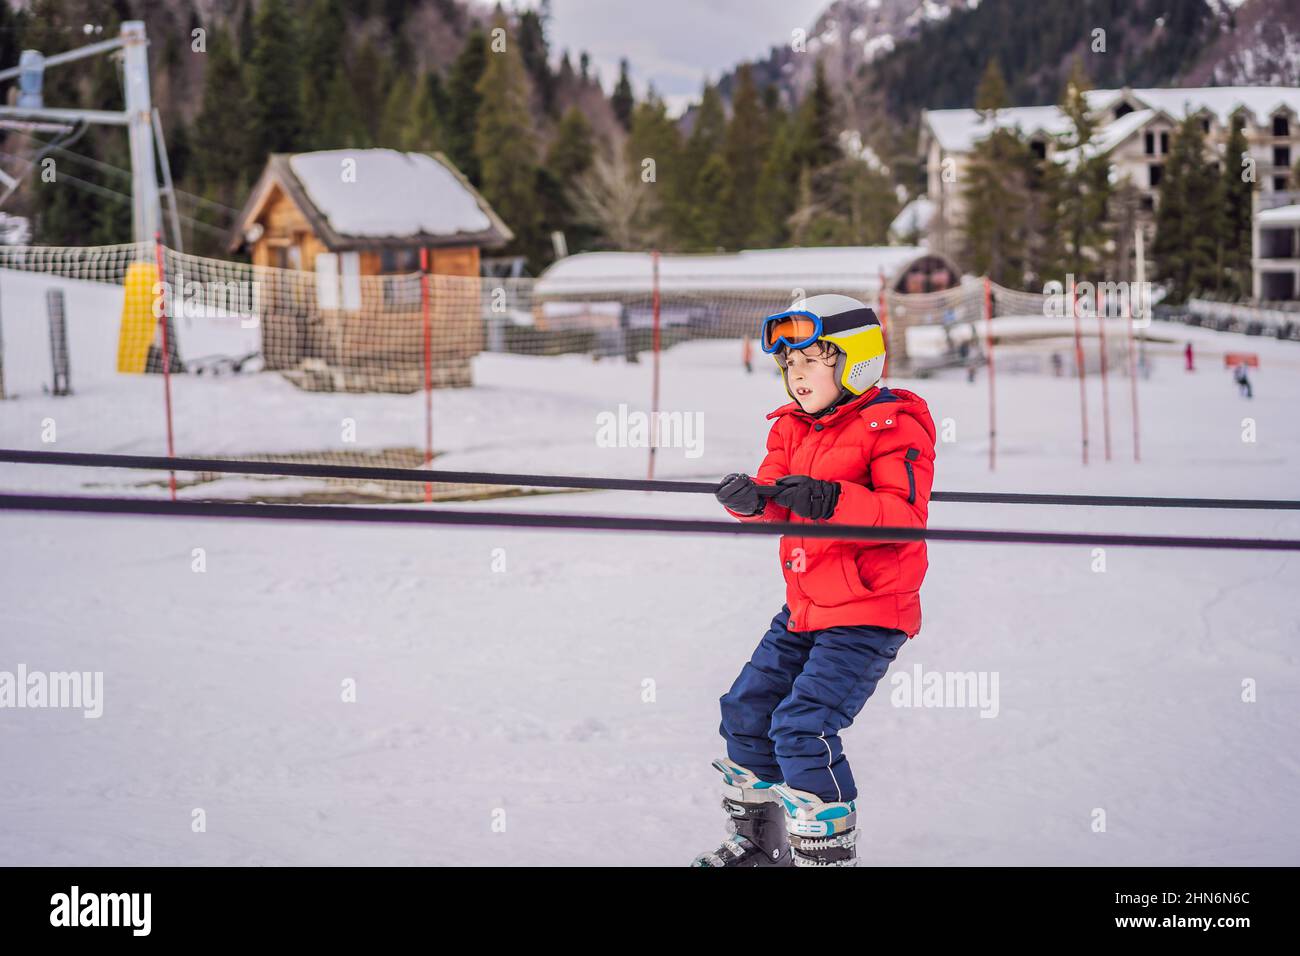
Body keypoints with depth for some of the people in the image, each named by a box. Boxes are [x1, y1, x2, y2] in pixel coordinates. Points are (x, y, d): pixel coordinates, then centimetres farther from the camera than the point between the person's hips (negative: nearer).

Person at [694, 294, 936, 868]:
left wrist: (833, 501, -35)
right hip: (804, 609, 9)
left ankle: (831, 852, -5)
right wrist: (753, 498, -22)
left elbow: (908, 518, -23)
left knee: (801, 727, -17)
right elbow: (776, 497, 3)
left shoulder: (893, 429, -14)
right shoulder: (795, 428, 10)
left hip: (867, 615, -9)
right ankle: (759, 842, 30)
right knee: (746, 712, 12)